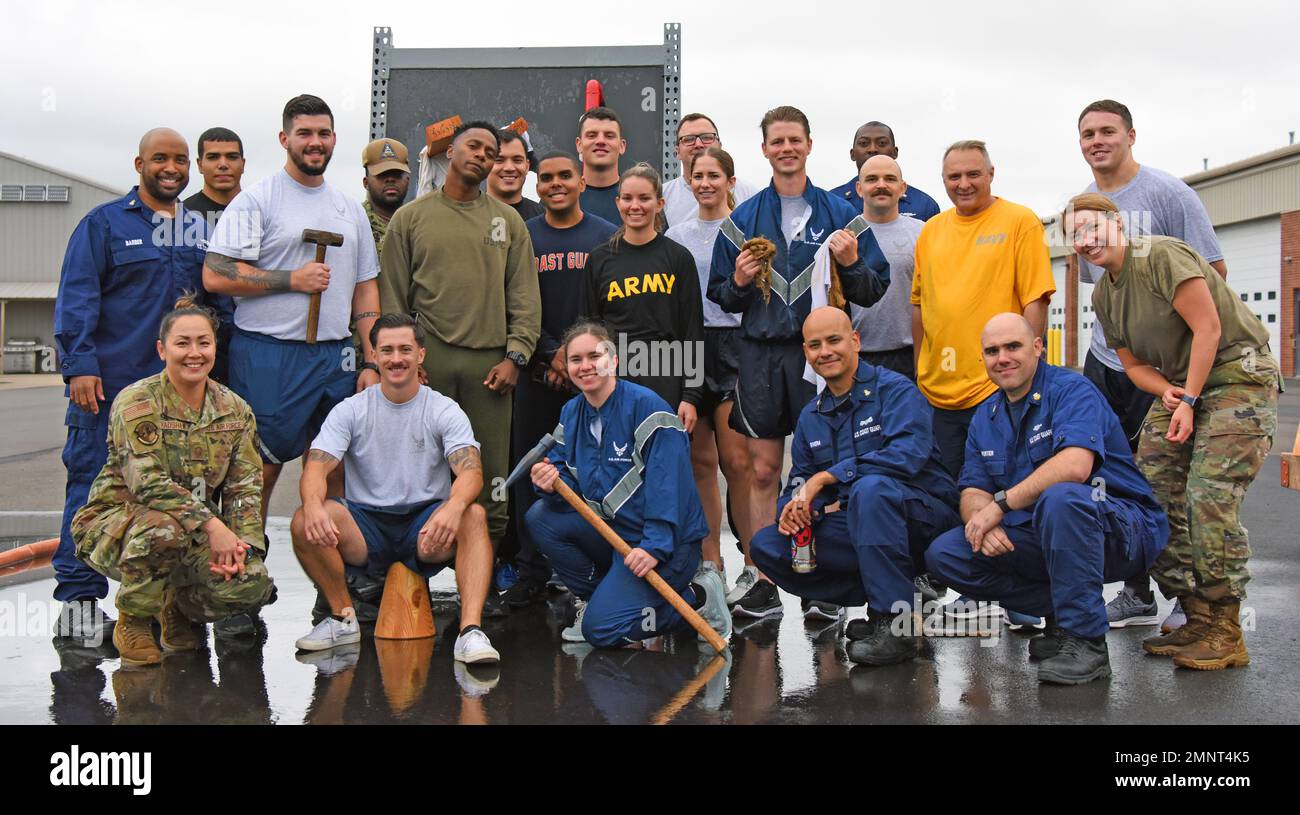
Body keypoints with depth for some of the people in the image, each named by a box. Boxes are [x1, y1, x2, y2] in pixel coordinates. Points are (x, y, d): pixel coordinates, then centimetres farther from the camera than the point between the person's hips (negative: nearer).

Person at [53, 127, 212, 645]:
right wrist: (79, 366, -13)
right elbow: (76, 298, -4)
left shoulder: (201, 228, 16)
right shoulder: (105, 223, 3)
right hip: (109, 384, -4)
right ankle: (79, 598, 4)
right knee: (94, 487, -3)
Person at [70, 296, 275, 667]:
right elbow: (147, 483, -23)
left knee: (251, 584, -22)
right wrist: (211, 524, -29)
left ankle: (177, 608, 12)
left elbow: (245, 489, 0)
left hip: (195, 537, 4)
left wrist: (241, 544, -17)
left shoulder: (235, 410, 3)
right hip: (116, 522, -4)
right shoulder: (137, 402, -12)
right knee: (164, 527, -39)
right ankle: (132, 622, -10)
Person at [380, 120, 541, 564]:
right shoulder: (410, 218, 9)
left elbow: (525, 298, 9)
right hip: (428, 360, -1)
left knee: (490, 476, 2)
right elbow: (392, 298, 7)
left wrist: (515, 356, -2)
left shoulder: (508, 220, 13)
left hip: (490, 363, 1)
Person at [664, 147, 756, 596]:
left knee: (736, 461, -9)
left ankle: (755, 562, 4)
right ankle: (711, 564, 15)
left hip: (736, 343, -4)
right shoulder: (676, 234, 13)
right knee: (700, 460, 6)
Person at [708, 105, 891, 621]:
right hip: (762, 355, 2)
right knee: (762, 471, 3)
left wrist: (851, 264, -13)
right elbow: (720, 296, 14)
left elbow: (874, 291, 6)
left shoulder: (840, 215, 6)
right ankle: (763, 584, 12)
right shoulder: (742, 220, 10)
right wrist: (740, 282, -7)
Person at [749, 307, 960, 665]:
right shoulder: (811, 416, 13)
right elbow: (799, 480, 13)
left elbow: (908, 454, -26)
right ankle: (881, 601, -9)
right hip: (856, 528, 7)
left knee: (871, 488, -38)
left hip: (924, 518, -7)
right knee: (767, 544, -9)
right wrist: (792, 508, -13)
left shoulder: (895, 390, -9)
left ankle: (897, 623, -29)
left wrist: (826, 477, -23)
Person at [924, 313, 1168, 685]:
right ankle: (1061, 613, -1)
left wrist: (1001, 504, -26)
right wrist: (983, 521, -21)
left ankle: (1086, 641, -26)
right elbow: (973, 491, 3)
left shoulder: (1072, 389, -11)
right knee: (943, 555, -9)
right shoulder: (985, 417, 11)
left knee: (1059, 497, -40)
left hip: (1121, 529, -7)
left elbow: (1074, 466, -29)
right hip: (1040, 539, 7)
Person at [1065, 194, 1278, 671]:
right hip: (1179, 384, 8)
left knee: (1210, 498, -18)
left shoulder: (1161, 255, -14)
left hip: (1238, 375, -8)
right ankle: (1197, 619, 7)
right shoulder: (1103, 295, 10)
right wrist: (1168, 392, -8)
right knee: (1152, 495, -3)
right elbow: (1134, 364, 13)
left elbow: (1208, 329, -17)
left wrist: (1189, 402, -17)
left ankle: (1225, 636, -8)